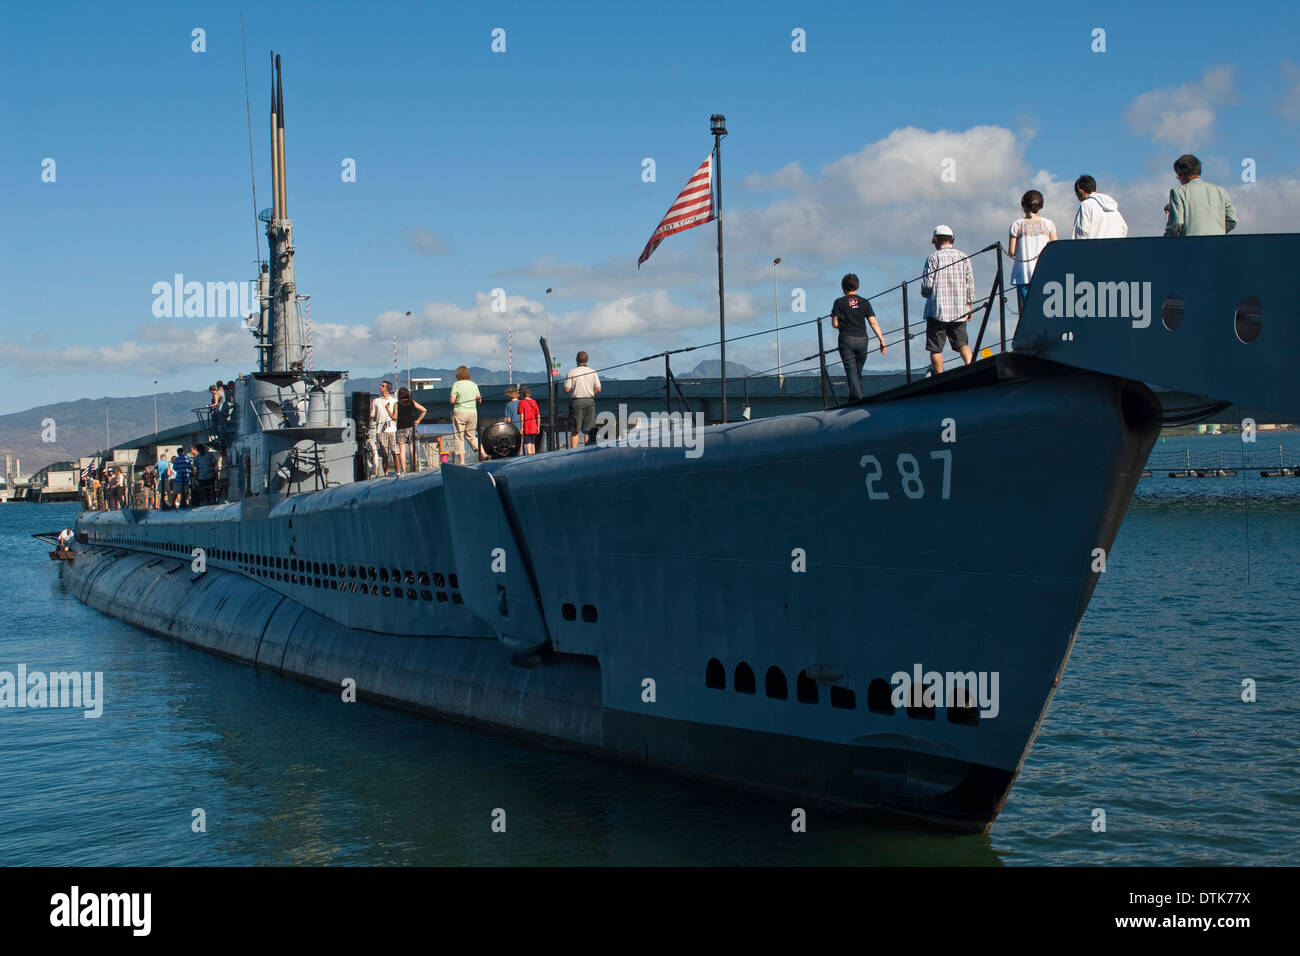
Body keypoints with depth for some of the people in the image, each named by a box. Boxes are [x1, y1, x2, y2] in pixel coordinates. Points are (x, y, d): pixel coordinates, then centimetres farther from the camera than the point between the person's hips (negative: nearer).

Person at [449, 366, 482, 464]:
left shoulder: (457, 385, -8)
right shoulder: (474, 384, 5)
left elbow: (452, 400, -12)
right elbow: (479, 400, 7)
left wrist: (457, 400, 9)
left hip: (460, 412, -4)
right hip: (473, 412, 5)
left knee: (459, 437, 2)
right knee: (471, 436, 18)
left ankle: (461, 460, -1)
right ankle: (482, 453, 5)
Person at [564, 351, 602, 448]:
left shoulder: (571, 372, -3)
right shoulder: (592, 372, 3)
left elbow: (566, 389, -8)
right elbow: (598, 389, 1)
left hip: (576, 401, -2)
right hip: (589, 401, 2)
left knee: (575, 430, 3)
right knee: (589, 430, 5)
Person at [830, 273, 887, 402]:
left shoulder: (839, 302, 0)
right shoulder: (864, 302, 5)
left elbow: (834, 324, -5)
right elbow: (873, 322, -1)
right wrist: (882, 340, -1)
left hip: (846, 339, -3)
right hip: (862, 339, 3)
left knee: (851, 371, -6)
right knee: (858, 371, 15)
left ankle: (856, 399, -20)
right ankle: (854, 398, 19)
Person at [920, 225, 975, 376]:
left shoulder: (934, 257, -5)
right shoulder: (963, 257, 7)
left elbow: (927, 283, -9)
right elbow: (970, 283, 7)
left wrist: (926, 294, 14)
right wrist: (970, 306, 14)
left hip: (937, 309, -4)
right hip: (960, 310, 4)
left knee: (935, 348, 2)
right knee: (961, 342, 9)